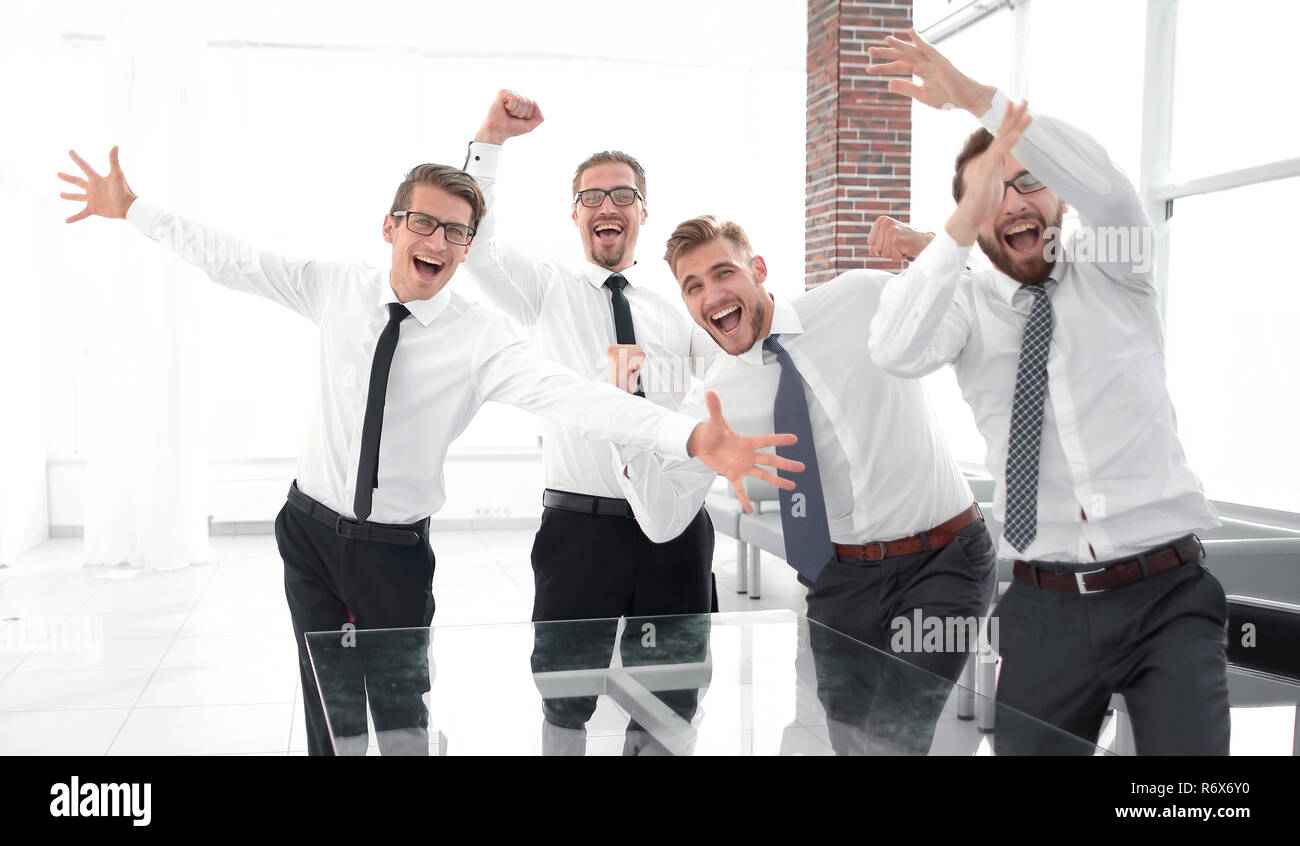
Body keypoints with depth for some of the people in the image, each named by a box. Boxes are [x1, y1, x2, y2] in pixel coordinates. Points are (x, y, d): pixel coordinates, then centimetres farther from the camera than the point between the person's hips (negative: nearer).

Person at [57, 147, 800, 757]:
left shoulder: (480, 337, -17)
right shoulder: (337, 291, -6)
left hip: (396, 550, -2)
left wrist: (692, 436, -46)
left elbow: (570, 395, -31)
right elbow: (234, 261, 5)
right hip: (311, 530, 3)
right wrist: (133, 210, 9)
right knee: (330, 711, 14)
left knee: (403, 715, 11)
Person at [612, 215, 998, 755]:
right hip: (842, 577, 3)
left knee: (895, 739, -15)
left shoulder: (862, 298, -5)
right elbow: (663, 521, -6)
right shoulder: (715, 401, 0)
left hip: (944, 560, -3)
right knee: (850, 739, 11)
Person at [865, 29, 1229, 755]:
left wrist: (978, 97, -27)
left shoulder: (1111, 274, 3)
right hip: (1045, 606, 1)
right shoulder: (968, 305, 4)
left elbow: (1106, 189, -18)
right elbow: (895, 352, -17)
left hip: (1168, 594, -1)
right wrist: (961, 228, -28)